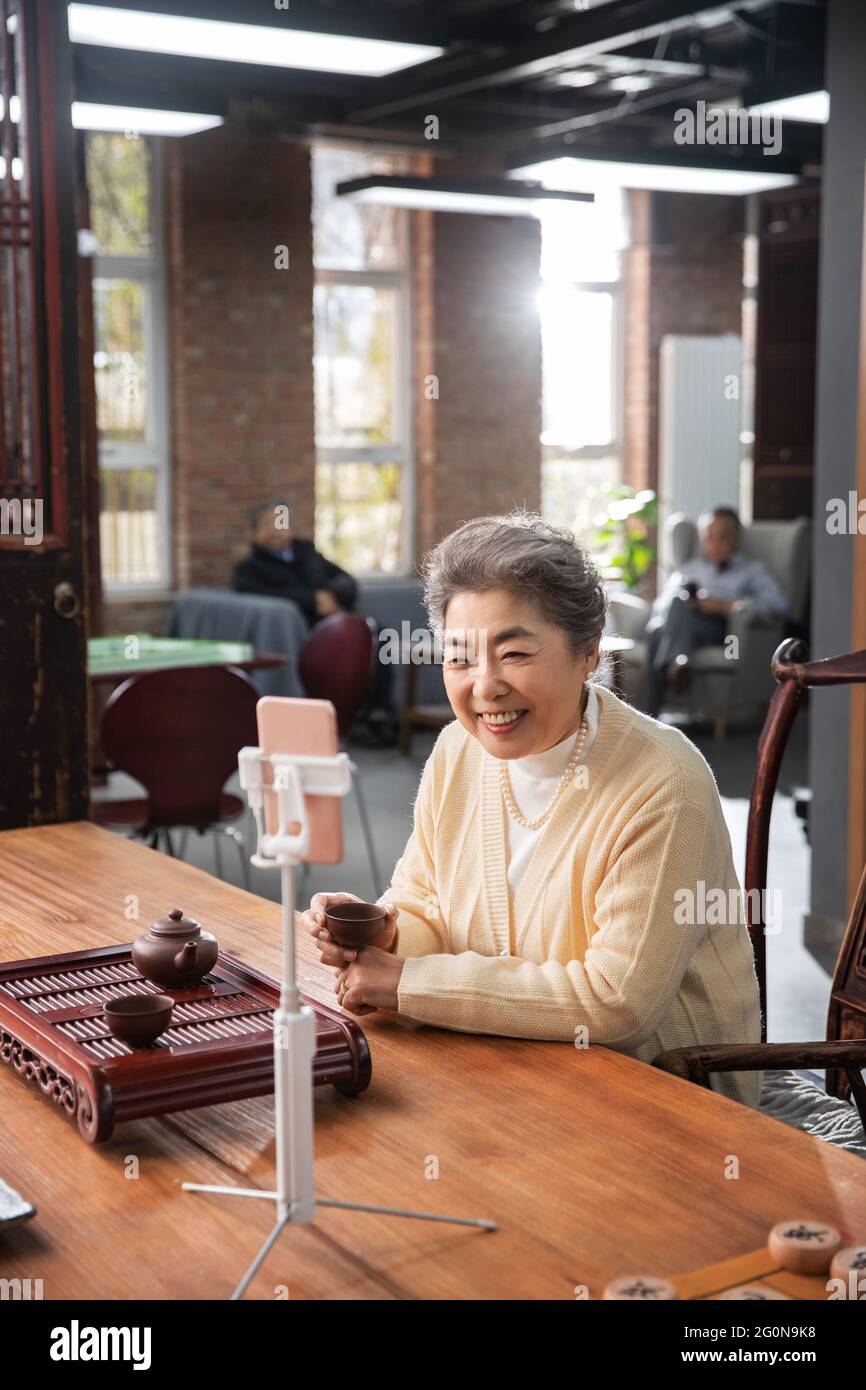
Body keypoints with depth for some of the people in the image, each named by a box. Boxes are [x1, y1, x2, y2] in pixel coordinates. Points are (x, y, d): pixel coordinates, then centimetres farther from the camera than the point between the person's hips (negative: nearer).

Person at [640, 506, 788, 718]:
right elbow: (661, 606, 20)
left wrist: (724, 605, -4)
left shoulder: (753, 571, 25)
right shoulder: (687, 570, 35)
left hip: (722, 630, -3)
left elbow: (778, 604, 5)